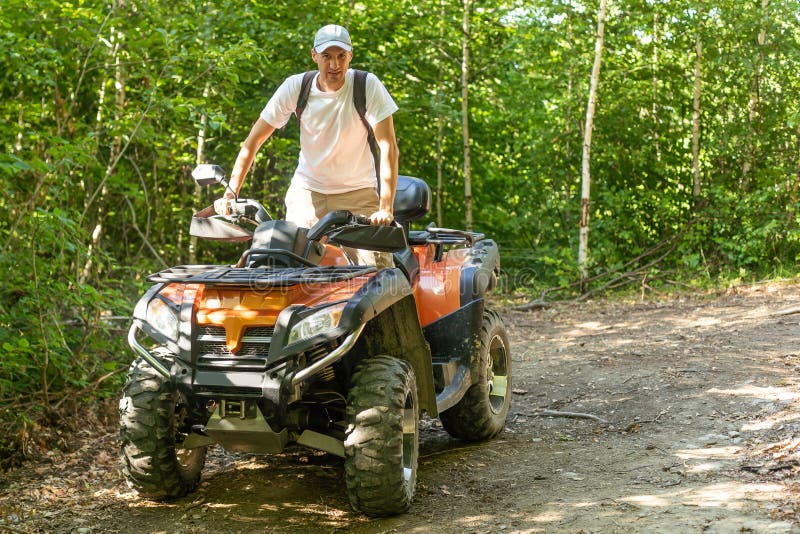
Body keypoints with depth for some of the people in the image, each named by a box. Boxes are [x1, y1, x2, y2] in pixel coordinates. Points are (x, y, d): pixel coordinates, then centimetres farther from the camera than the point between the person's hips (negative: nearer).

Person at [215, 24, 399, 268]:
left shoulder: (368, 86, -15)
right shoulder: (295, 87, -10)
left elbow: (388, 148, -19)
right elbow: (253, 141, -6)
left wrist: (385, 208, -29)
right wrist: (230, 194, -13)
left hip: (357, 193, -1)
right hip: (306, 191, 1)